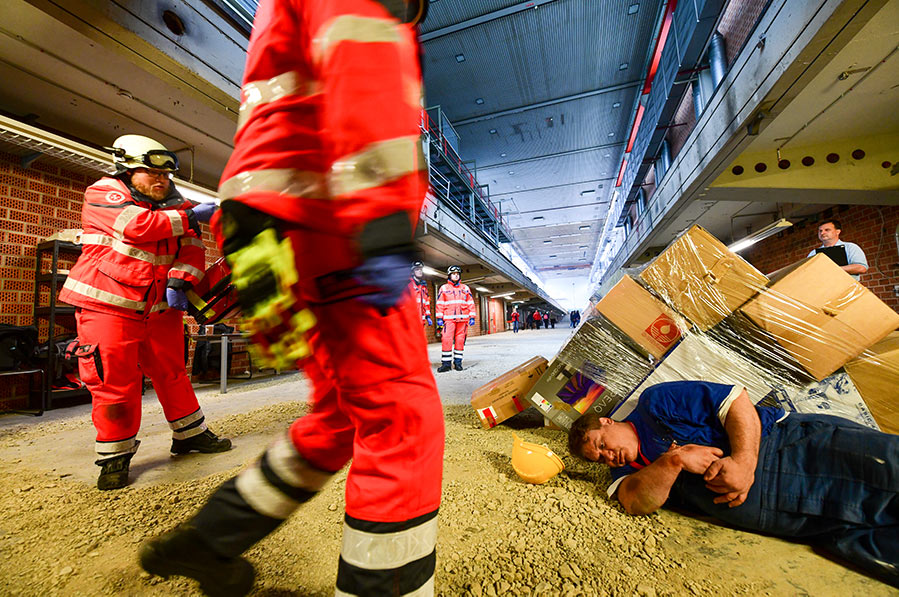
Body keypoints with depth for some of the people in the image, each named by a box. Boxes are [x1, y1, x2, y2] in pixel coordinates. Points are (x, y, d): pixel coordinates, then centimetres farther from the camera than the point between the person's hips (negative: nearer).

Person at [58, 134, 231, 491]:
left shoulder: (174, 206, 11)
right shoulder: (103, 192, -2)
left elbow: (191, 250, 1)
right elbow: (138, 226, -22)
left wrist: (179, 282, -16)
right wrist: (190, 217, -19)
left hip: (159, 307, 5)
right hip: (108, 305, -4)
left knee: (172, 372, 12)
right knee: (114, 381, -2)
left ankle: (190, 434, 25)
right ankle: (115, 456, 15)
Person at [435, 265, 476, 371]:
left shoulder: (465, 288, 16)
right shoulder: (444, 288, 11)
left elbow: (471, 303, 14)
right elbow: (440, 304, 7)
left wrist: (472, 317, 6)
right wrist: (439, 318, -1)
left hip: (463, 319, 2)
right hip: (449, 319, -2)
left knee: (460, 340, 3)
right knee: (446, 340, -10)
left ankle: (458, 362, 12)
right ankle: (446, 363, -5)